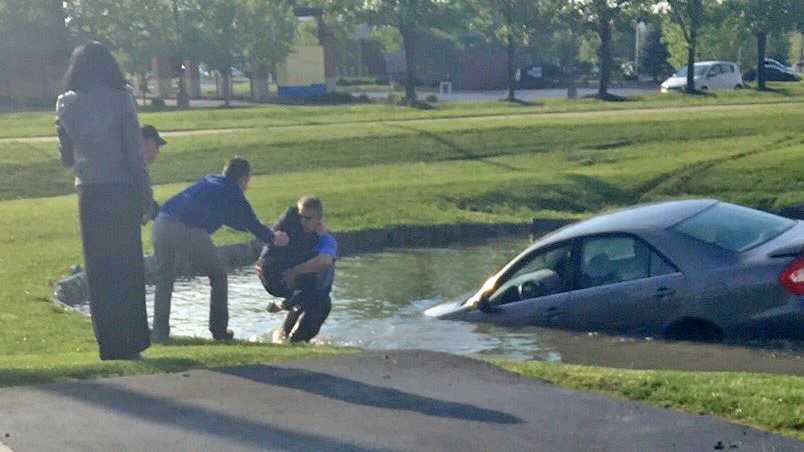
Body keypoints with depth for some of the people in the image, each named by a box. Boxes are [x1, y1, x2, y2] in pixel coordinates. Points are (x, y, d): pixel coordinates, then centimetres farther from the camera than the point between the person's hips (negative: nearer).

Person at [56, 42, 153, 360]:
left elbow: (66, 157, 12)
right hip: (121, 188, -3)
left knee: (99, 269, 10)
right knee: (127, 267, 5)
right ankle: (129, 342, 6)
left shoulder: (66, 104, 6)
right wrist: (146, 193, -2)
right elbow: (134, 152, -8)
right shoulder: (121, 99, -5)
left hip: (88, 192, 3)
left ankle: (109, 344, 12)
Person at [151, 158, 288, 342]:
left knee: (164, 278, 22)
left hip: (162, 221, 5)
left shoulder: (208, 180, 32)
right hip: (190, 231, -5)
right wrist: (274, 238, 43)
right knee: (218, 274, 18)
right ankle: (219, 330, 20)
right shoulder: (234, 194, 14)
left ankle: (160, 332, 13)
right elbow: (254, 226, 22)